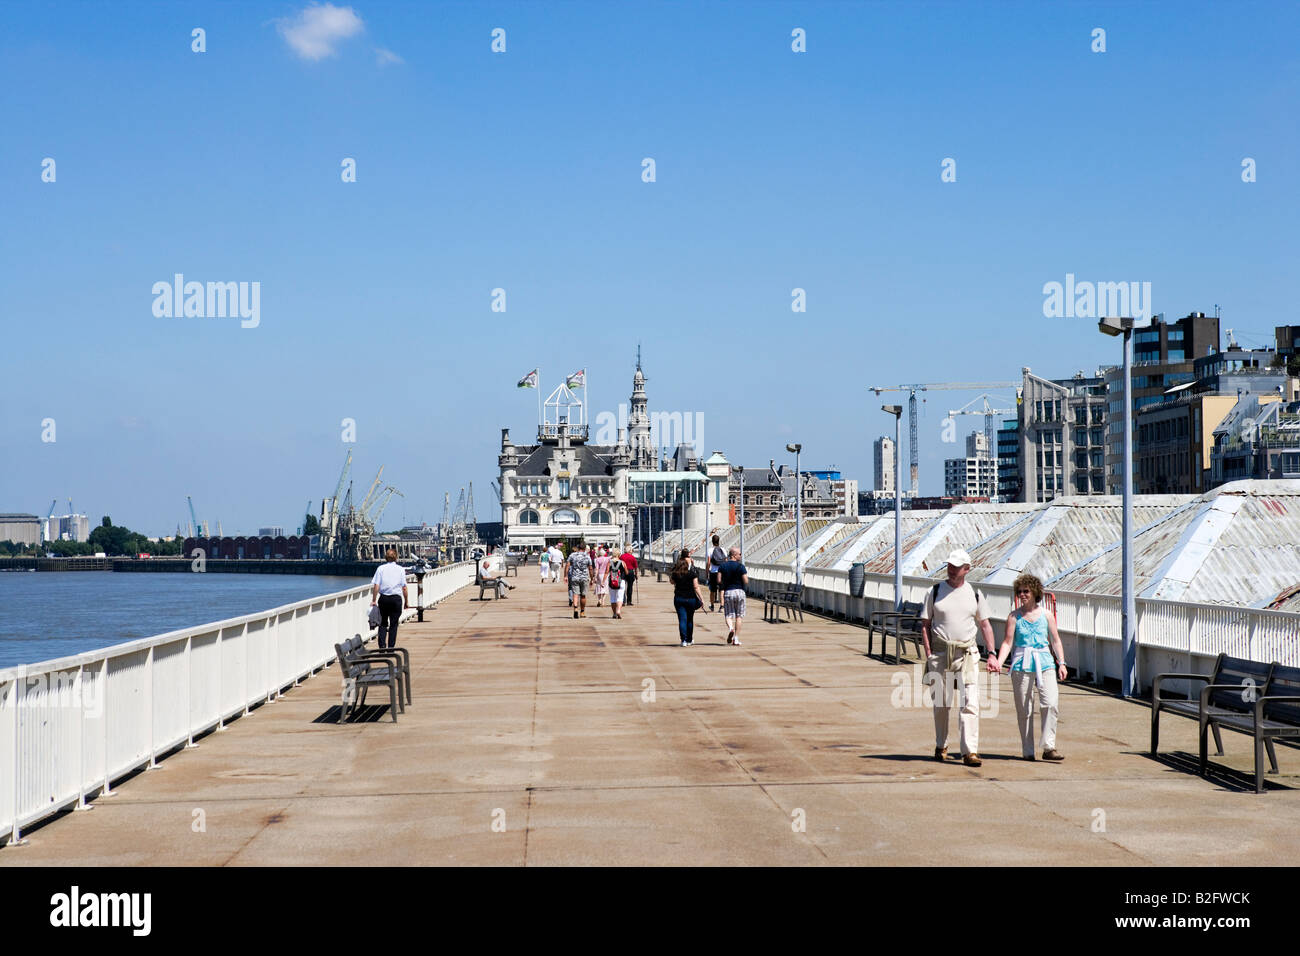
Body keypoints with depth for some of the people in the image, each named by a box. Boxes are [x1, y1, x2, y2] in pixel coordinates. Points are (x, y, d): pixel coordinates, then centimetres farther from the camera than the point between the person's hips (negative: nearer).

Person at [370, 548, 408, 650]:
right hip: (396, 599, -1)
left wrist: (374, 600, 0)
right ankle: (391, 647, 6)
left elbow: (376, 586, -5)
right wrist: (406, 602, 5)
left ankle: (382, 645, 0)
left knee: (383, 623, 12)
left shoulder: (381, 568, 0)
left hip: (383, 598, 1)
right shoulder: (400, 569, -1)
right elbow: (404, 587, -2)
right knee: (393, 624, 7)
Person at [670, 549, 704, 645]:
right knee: (689, 619, 15)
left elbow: (672, 582, 16)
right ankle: (689, 640, 24)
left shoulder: (675, 573, -2)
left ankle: (684, 640, -11)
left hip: (678, 598, 1)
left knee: (682, 619, -1)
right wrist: (701, 599, -7)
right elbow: (696, 587, -10)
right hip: (690, 598, -1)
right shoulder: (691, 573, -8)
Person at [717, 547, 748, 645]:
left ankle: (730, 628, -26)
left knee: (729, 615, 6)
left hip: (727, 592, 2)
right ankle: (736, 638, 5)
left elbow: (719, 581, -2)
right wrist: (747, 575, 10)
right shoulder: (741, 566, -7)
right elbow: (746, 582, -10)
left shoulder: (722, 566, 3)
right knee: (739, 616, 7)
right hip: (739, 591, -2)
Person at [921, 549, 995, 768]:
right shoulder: (936, 592, 3)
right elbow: (925, 624, 4)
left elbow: (985, 625, 13)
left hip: (967, 653, 0)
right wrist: (929, 654, -5)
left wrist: (991, 653, 4)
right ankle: (941, 746, 28)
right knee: (941, 703, 9)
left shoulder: (975, 594, 7)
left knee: (970, 703, -11)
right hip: (940, 651, 0)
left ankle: (970, 751, -14)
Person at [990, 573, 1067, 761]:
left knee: (1051, 704, -14)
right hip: (1021, 665, -1)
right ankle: (1027, 751, 11)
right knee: (1024, 710, 1)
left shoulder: (1046, 615, 8)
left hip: (1045, 663, 1)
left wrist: (1061, 663, 6)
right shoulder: (1014, 617, 4)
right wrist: (998, 662, -12)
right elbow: (1008, 642, 1)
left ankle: (1049, 747, -9)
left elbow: (1056, 640, 13)